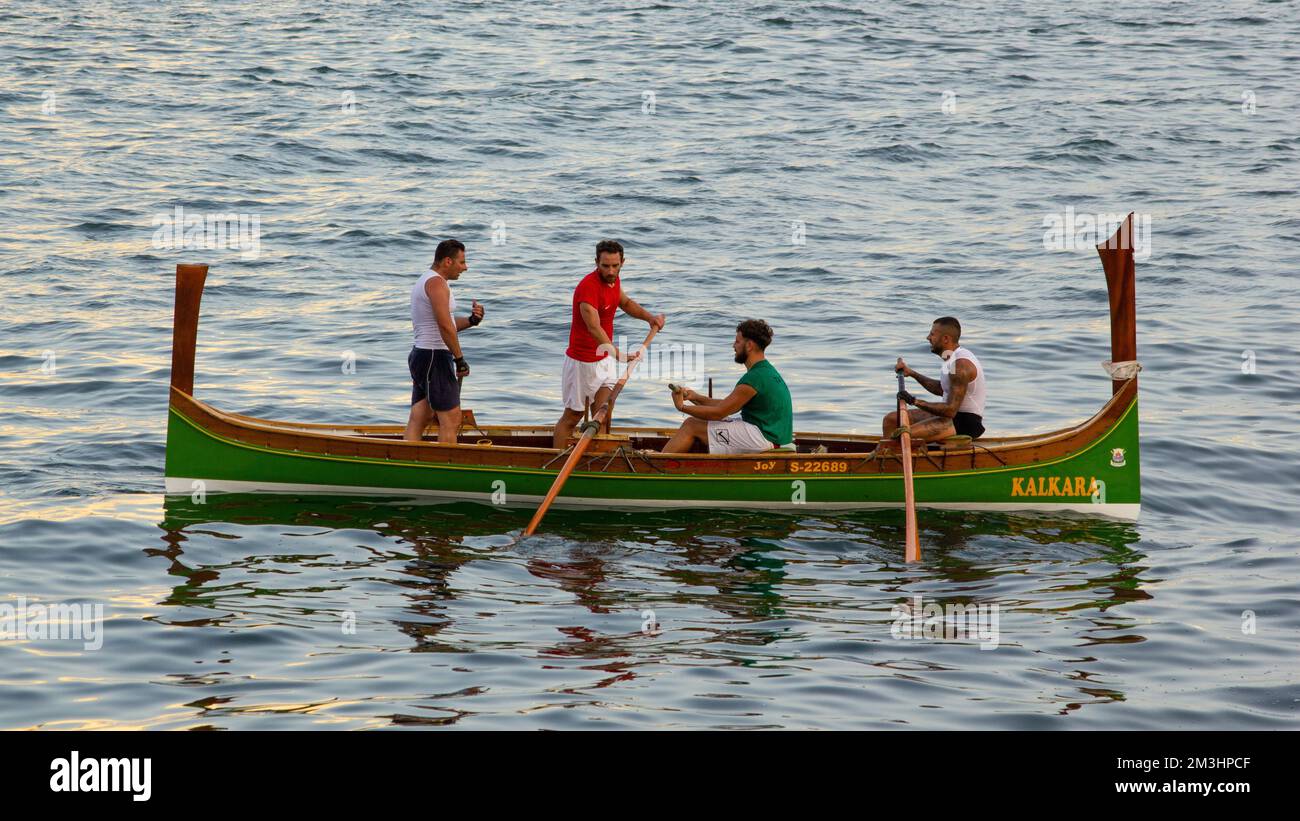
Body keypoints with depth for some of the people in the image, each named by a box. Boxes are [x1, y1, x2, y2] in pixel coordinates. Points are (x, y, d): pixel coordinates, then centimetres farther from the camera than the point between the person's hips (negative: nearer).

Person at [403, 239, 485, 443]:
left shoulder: (424, 281, 20)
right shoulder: (436, 282, -14)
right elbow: (445, 326, -24)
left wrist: (470, 320, 4)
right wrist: (460, 359, -20)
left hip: (420, 355, 10)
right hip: (435, 357, -10)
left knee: (418, 420, 7)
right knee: (451, 421, -8)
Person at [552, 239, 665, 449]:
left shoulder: (613, 280, 1)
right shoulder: (589, 286, -27)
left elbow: (625, 302, 24)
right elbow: (594, 328, -39)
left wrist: (649, 317, 8)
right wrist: (618, 354, -52)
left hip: (605, 360, 8)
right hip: (583, 362, -7)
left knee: (604, 417, 4)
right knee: (572, 417, 3)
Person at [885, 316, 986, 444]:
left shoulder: (961, 365, -21)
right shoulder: (952, 358, 10)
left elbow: (950, 410, -25)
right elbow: (941, 389, 26)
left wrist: (915, 401, -19)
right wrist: (911, 373, 24)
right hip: (953, 414, 11)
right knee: (891, 420, 9)